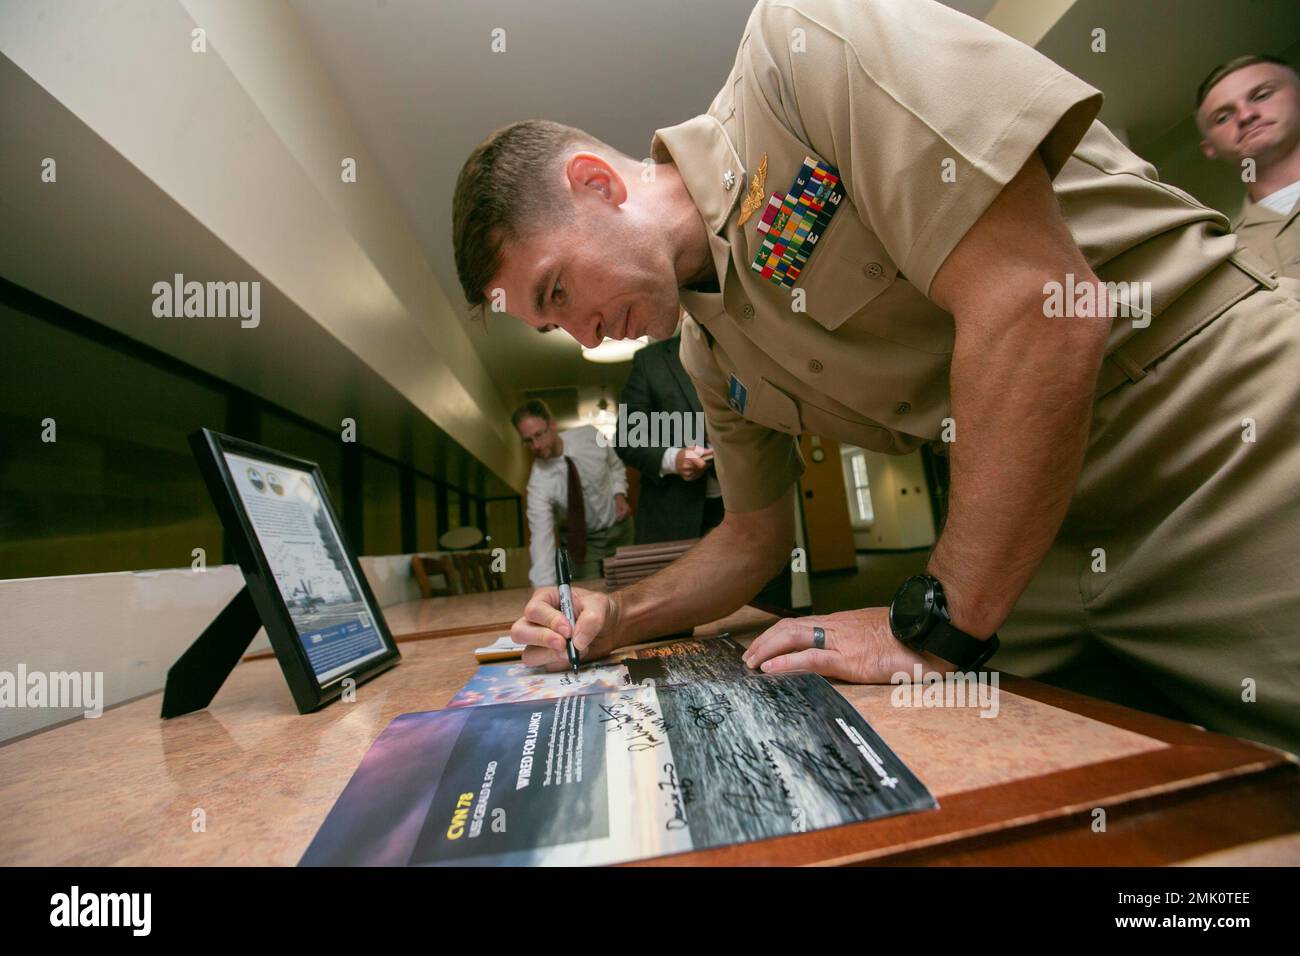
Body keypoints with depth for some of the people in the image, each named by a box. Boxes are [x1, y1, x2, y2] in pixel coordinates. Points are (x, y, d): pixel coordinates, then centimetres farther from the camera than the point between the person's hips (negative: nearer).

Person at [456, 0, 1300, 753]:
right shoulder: (710, 356, 4)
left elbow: (1036, 303, -26)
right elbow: (757, 532, 12)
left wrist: (934, 630, -19)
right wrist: (615, 620, 3)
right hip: (1042, 546, 5)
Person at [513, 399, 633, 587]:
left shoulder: (589, 435, -18)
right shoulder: (539, 482, -26)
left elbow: (615, 466, 1)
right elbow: (541, 537, -32)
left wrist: (619, 494, -17)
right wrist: (546, 591, -42)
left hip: (620, 528, 2)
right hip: (581, 540, -2)